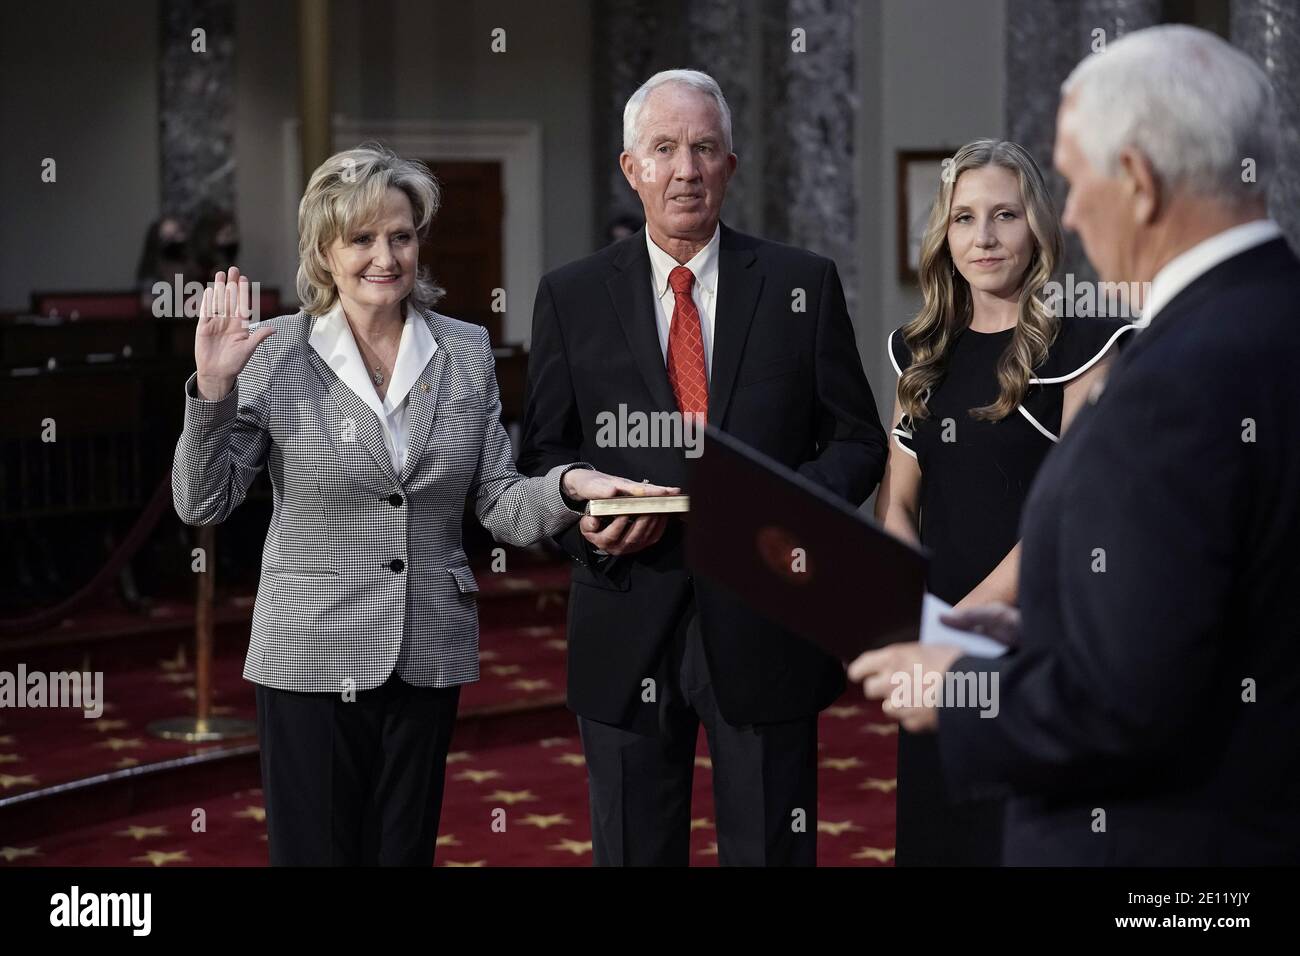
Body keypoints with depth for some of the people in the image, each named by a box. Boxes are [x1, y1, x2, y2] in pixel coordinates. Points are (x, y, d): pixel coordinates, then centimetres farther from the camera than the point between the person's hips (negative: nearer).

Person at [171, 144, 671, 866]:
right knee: (316, 851, 3)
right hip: (311, 658, -3)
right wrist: (212, 387, -17)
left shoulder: (466, 352, 5)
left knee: (406, 851, 11)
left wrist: (568, 485, -16)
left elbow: (499, 505, 3)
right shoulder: (277, 356, -3)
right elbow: (202, 503, -5)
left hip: (427, 658, 3)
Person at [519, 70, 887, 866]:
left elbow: (858, 440, 5)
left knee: (772, 849, 7)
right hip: (627, 627, 1)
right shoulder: (572, 297, 5)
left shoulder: (803, 285, 3)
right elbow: (544, 453, 8)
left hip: (762, 622, 0)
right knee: (633, 852, 10)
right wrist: (586, 517, -13)